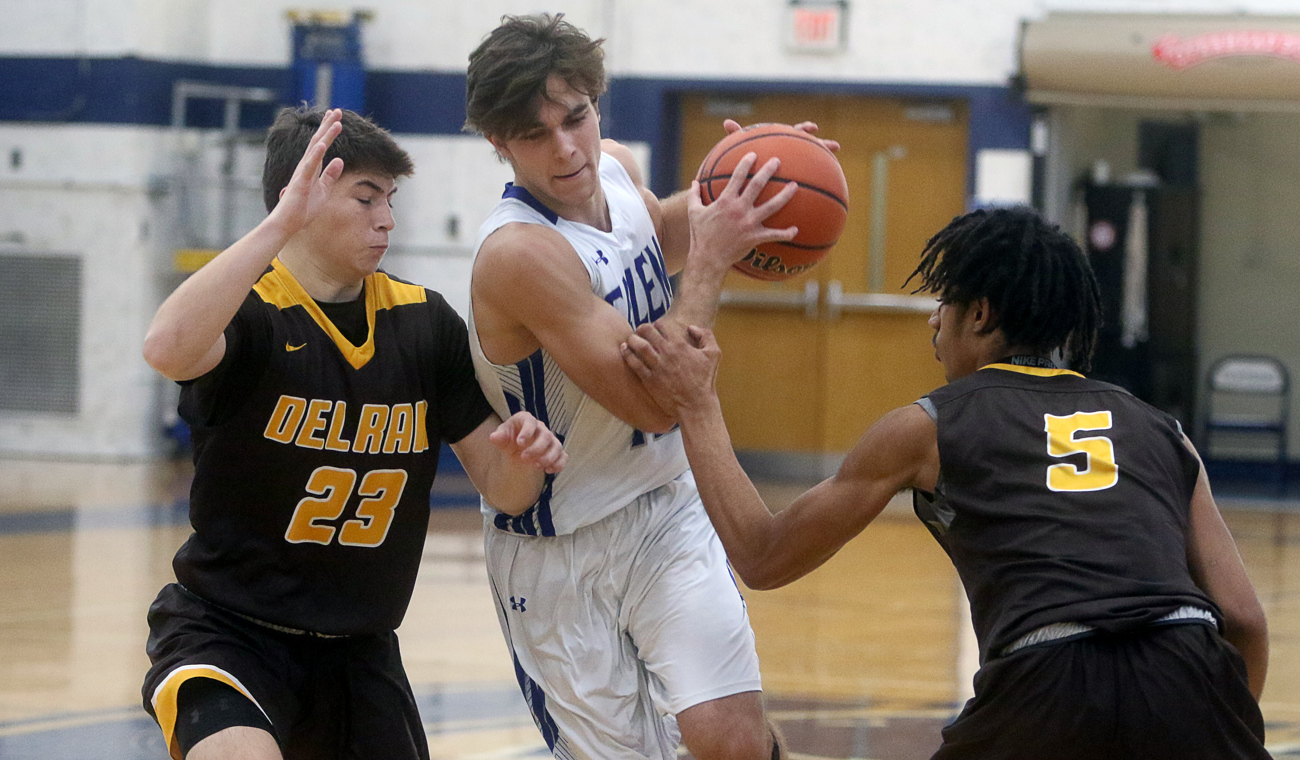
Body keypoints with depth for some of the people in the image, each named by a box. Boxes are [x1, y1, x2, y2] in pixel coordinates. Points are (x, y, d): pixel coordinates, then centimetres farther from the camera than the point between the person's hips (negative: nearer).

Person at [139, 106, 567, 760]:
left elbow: (503, 492, 5)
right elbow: (168, 350, -38)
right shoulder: (249, 313, -12)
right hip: (226, 630, -6)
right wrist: (280, 225, -38)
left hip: (359, 650, 6)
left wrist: (521, 456, -19)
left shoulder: (424, 322, 4)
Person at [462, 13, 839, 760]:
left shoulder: (614, 168, -4)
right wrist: (711, 258, -26)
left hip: (667, 509, 5)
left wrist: (727, 196, 2)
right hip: (561, 550, -5)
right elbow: (653, 402, -28)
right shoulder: (520, 252, -28)